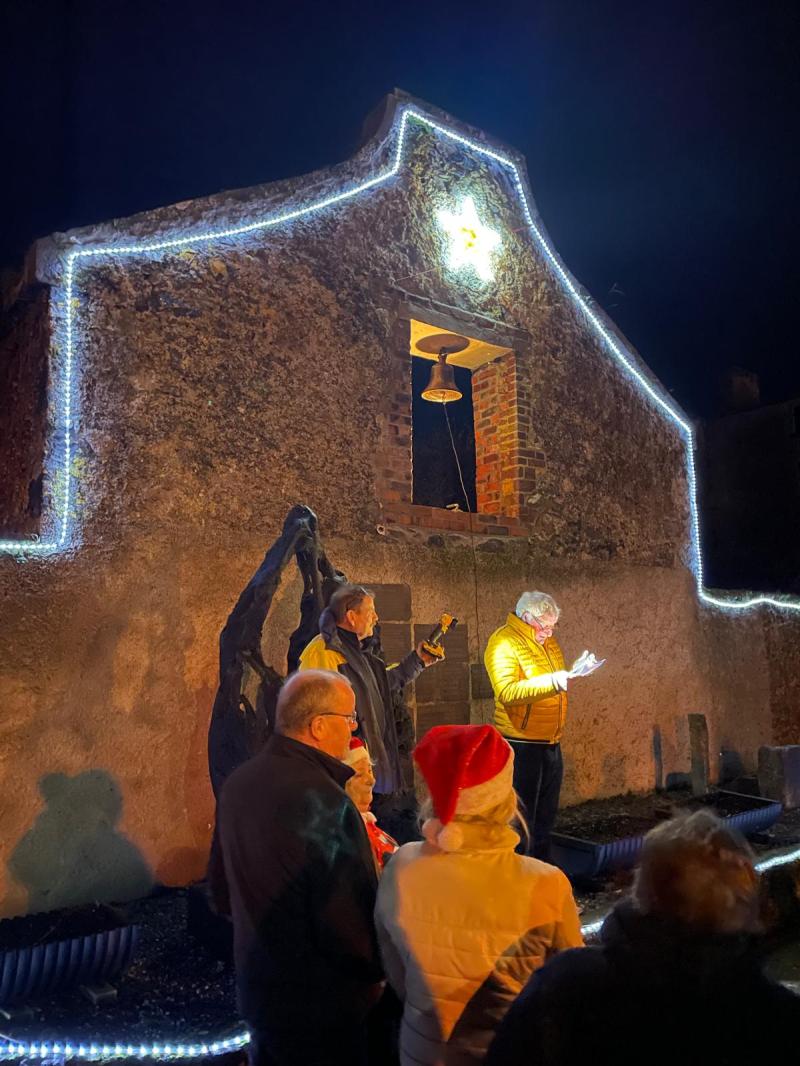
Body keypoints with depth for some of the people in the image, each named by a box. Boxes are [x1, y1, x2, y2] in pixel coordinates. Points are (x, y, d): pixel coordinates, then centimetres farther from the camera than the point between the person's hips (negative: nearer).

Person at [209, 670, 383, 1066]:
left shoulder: (238, 783, -4)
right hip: (323, 1009, -7)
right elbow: (350, 925, -27)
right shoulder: (325, 801, -30)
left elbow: (222, 889, 9)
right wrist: (379, 970, -8)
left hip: (256, 989, 7)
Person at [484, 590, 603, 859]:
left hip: (551, 743, 9)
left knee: (545, 817, 19)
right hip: (521, 744, -9)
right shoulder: (504, 643, -17)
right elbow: (506, 692, -29)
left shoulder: (547, 640, 11)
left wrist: (575, 671, 0)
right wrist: (552, 681, -36)